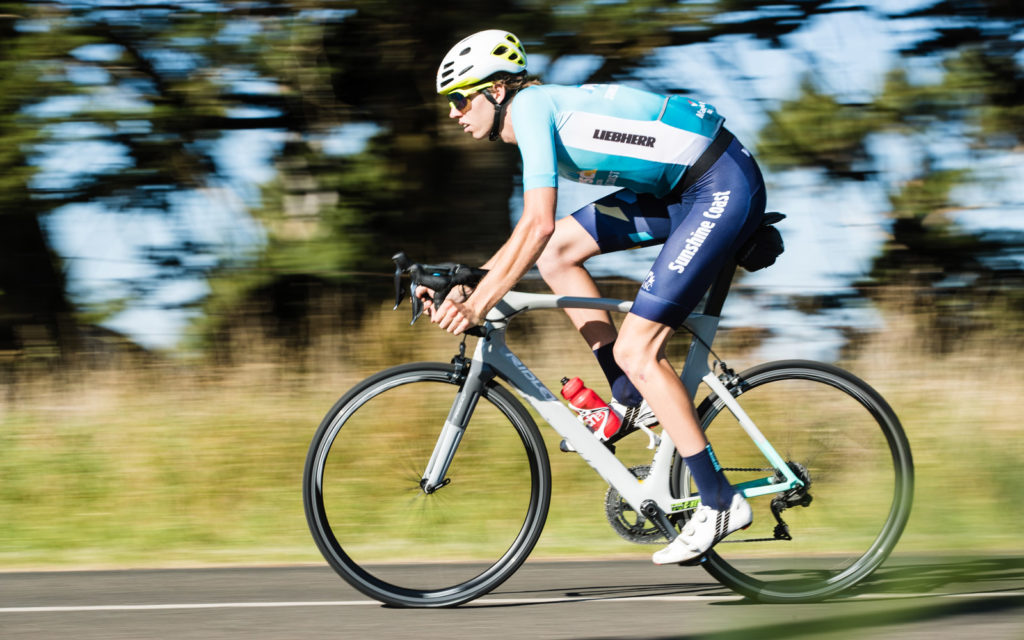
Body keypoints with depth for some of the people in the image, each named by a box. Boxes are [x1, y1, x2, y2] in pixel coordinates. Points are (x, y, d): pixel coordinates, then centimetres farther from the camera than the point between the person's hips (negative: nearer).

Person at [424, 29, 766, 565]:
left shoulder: (530, 105, -13)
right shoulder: (544, 111, 15)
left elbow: (537, 224, -23)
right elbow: (538, 234, 20)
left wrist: (479, 305, -21)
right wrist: (463, 288, 12)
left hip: (725, 188, -10)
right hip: (683, 188, 10)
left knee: (635, 350, -12)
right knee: (556, 252, 7)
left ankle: (720, 504, -7)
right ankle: (631, 395, 11)